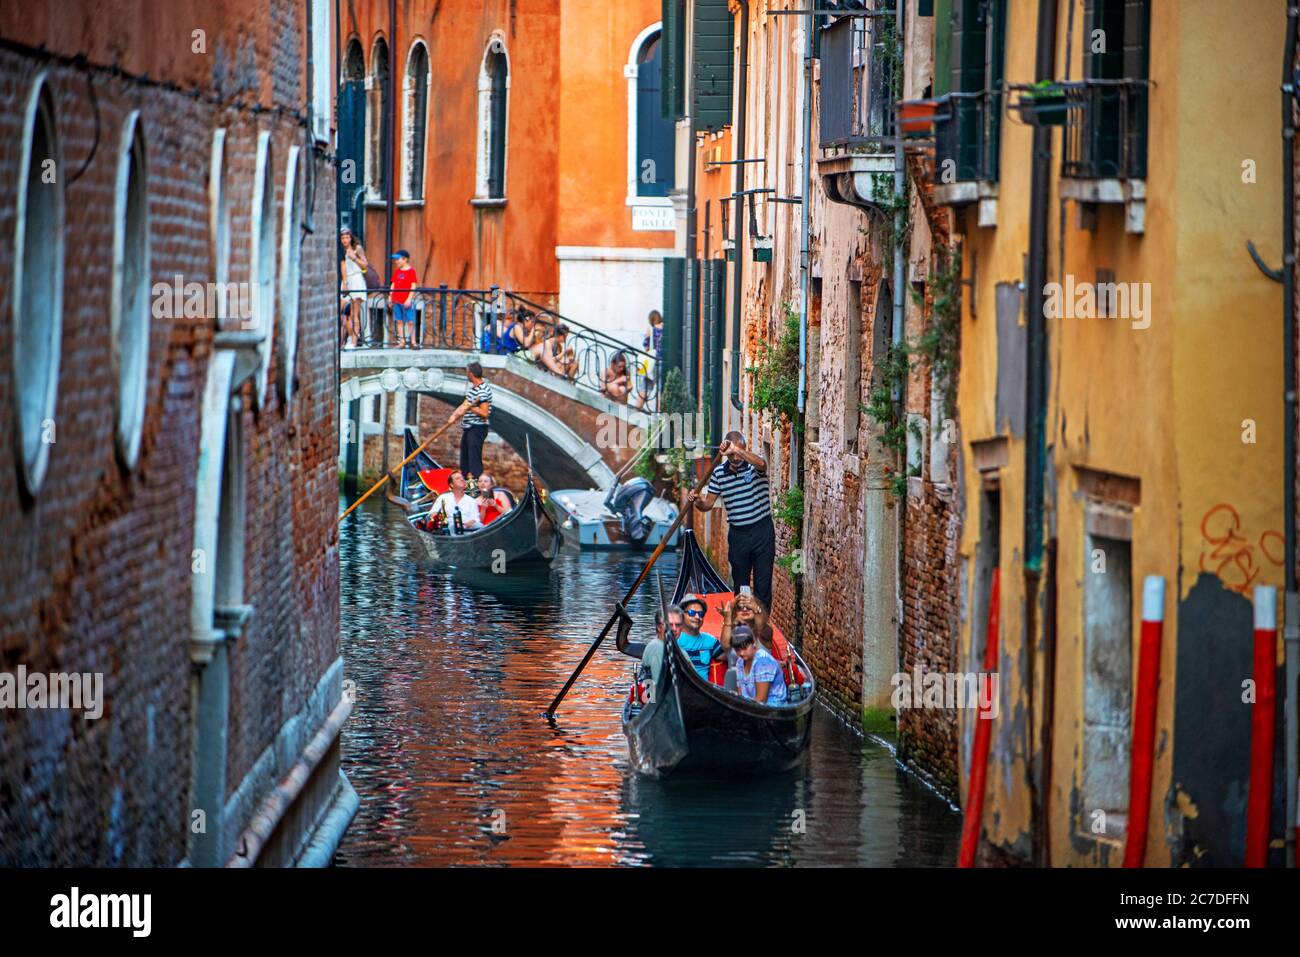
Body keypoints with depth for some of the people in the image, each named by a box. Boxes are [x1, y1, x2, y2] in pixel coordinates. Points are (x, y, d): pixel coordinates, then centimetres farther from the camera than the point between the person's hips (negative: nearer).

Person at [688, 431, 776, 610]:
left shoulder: (753, 466, -8)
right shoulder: (719, 473, 2)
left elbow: (761, 464, -34)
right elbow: (708, 504, 5)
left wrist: (736, 450, -44)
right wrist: (697, 501, -18)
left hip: (762, 530, -3)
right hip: (737, 534, 3)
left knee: (763, 586, -2)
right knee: (740, 585, 10)